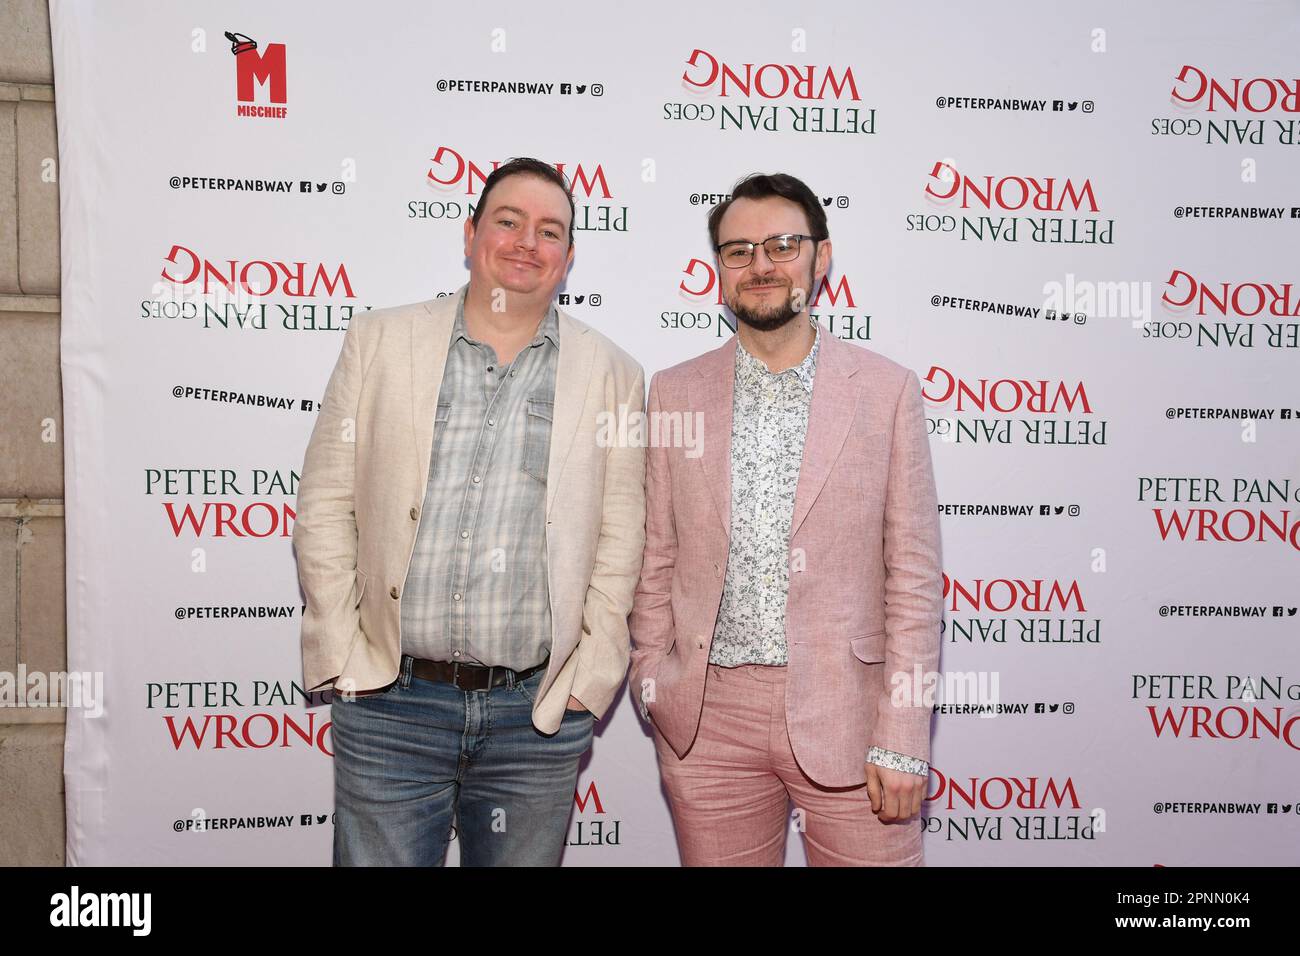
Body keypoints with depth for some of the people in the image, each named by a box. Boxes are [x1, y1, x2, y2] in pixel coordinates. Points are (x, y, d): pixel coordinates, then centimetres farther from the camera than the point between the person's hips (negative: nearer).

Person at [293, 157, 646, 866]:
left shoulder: (611, 375, 4)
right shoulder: (379, 341, 4)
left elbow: (618, 545, 4)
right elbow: (325, 507, 4)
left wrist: (584, 682, -1)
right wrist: (342, 657, -1)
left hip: (537, 713, 1)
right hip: (390, 702, 0)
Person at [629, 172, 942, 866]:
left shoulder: (886, 390, 0)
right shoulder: (674, 393, 6)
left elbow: (913, 574, -2)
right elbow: (655, 562, 9)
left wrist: (902, 740, -6)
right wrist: (654, 689, 4)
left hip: (845, 713, -1)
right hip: (708, 724, 2)